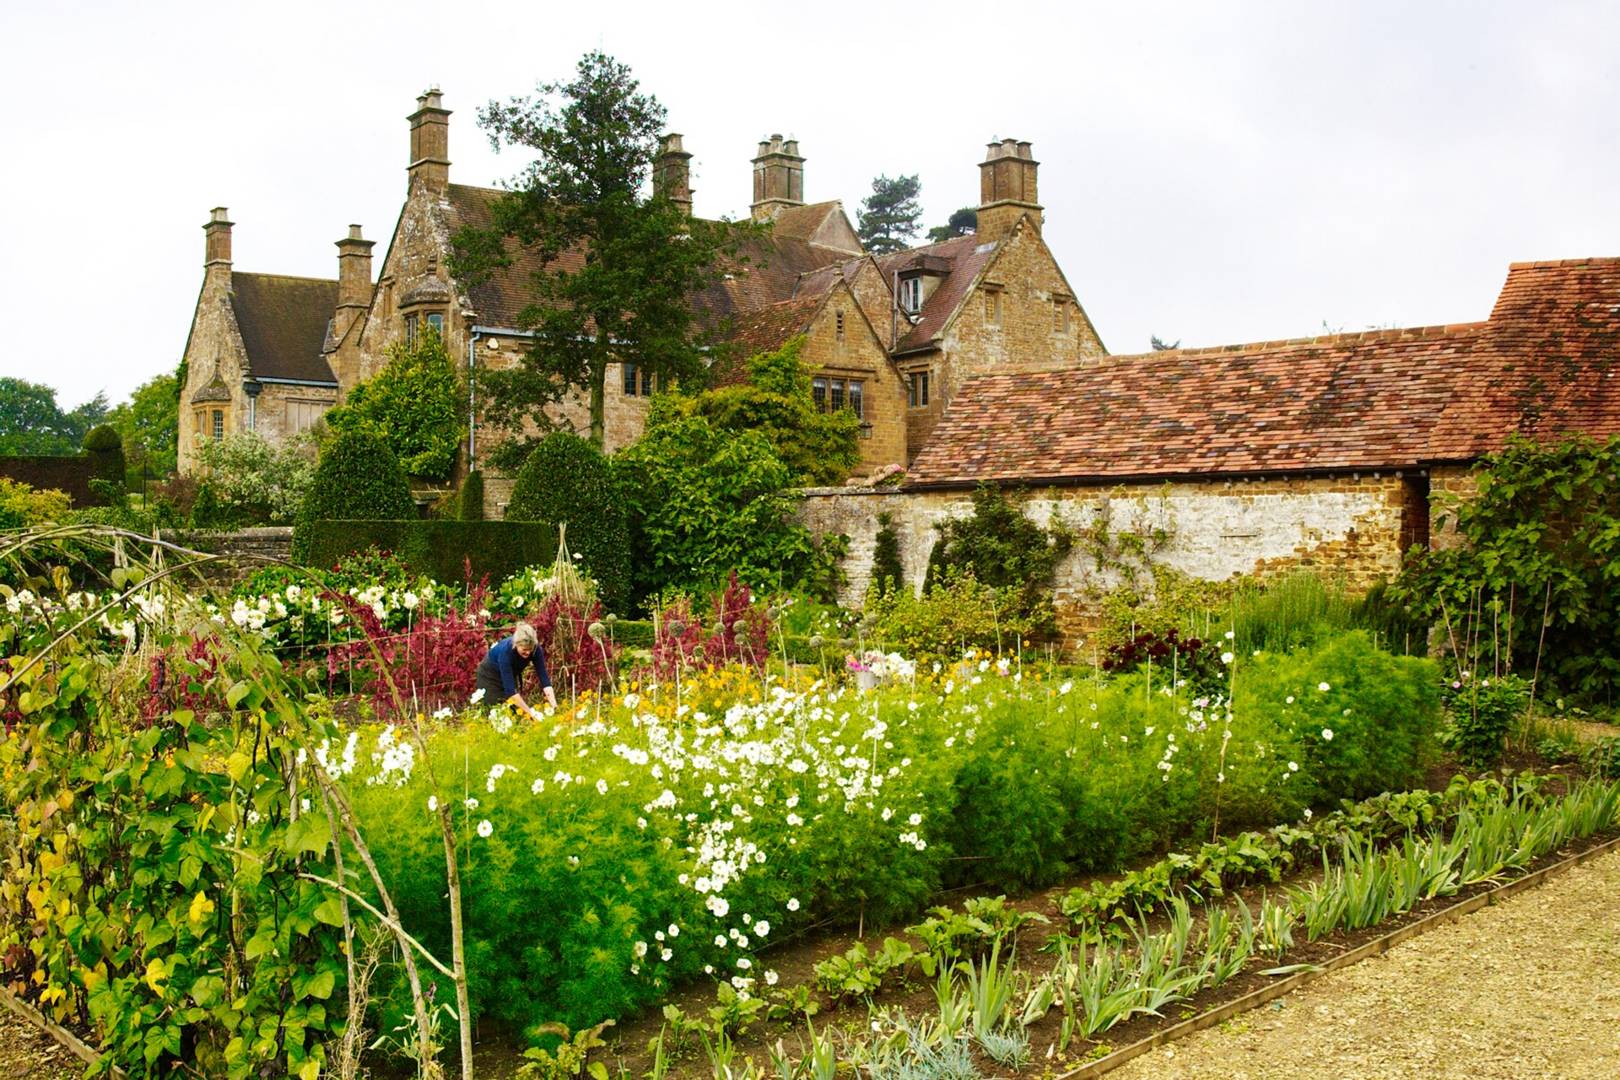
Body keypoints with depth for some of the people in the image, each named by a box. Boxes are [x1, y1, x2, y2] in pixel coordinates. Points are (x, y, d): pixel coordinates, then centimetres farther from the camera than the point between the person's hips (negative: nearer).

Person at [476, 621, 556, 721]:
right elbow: (509, 687, -41)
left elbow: (544, 676, -26)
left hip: (511, 674, 4)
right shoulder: (505, 650, -40)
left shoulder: (535, 649, -28)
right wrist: (531, 712, -43)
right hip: (490, 675, -4)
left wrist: (554, 706, -37)